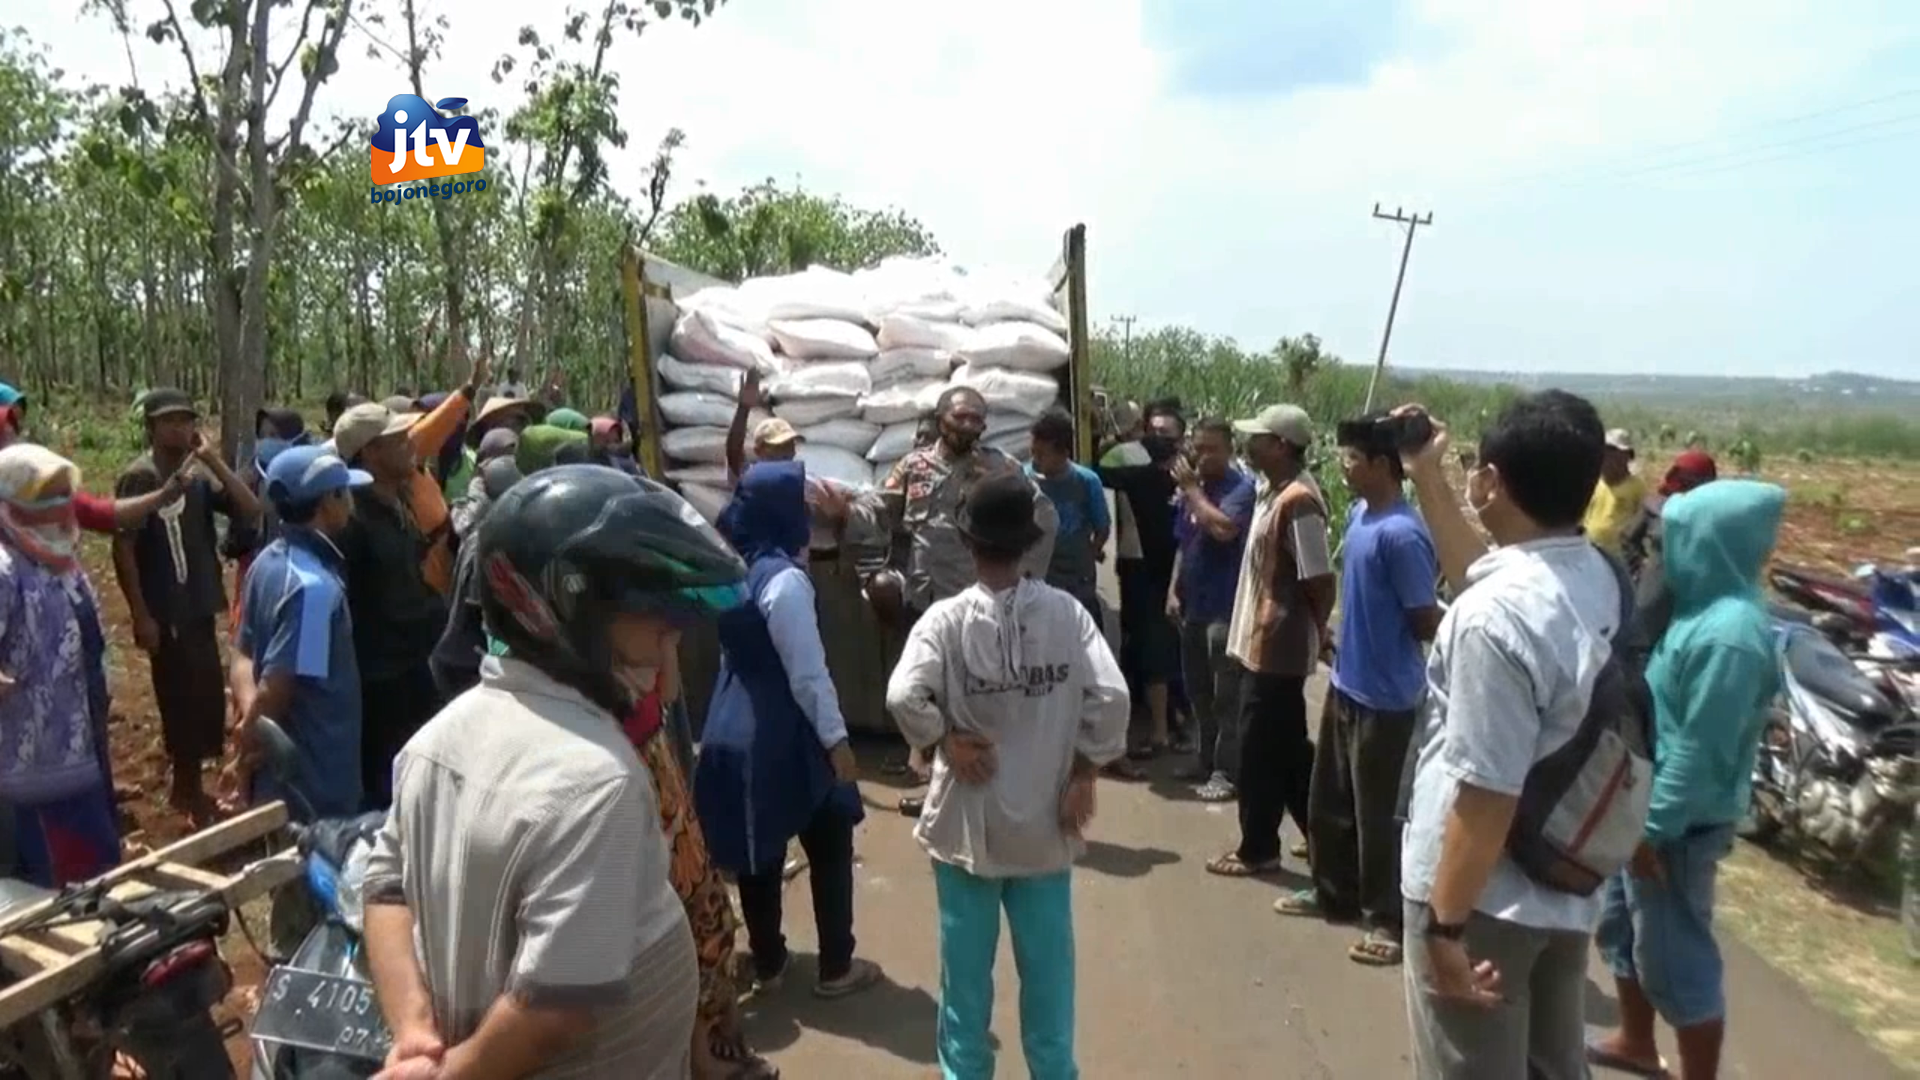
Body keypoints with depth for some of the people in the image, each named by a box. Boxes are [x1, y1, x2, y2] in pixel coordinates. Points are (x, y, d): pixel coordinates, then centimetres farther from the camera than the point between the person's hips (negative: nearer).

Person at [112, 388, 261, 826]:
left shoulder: (198, 476, 8)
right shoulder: (139, 477, -11)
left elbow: (250, 511, -1)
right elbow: (123, 549, -14)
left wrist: (214, 461, -8)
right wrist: (141, 616, -16)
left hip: (200, 608, 7)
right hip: (166, 613, -7)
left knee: (206, 698, 13)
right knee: (183, 701, 0)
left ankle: (187, 786, 28)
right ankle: (189, 791, 13)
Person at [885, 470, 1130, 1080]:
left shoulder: (947, 618, -13)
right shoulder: (1066, 611, -8)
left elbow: (903, 696, -26)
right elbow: (1111, 697, -14)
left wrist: (945, 741, -10)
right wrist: (1083, 772, -4)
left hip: (969, 817, -1)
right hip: (1046, 817, 2)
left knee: (968, 961, 15)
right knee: (1047, 961, 16)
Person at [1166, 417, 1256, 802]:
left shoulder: (1241, 487, -10)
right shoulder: (1194, 489, 12)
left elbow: (1223, 528, -28)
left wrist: (1191, 489, -17)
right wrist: (1174, 591, 11)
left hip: (1227, 609, -8)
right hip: (1194, 607, 8)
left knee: (1227, 696, -3)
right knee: (1199, 692, 16)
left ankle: (1227, 772, 3)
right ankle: (1206, 760, 28)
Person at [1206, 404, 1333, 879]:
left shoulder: (1298, 501, -21)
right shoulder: (1272, 490, 9)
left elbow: (1321, 582, -21)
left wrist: (1313, 635, -8)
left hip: (1277, 647, -9)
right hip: (1267, 642, 10)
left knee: (1260, 750, 3)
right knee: (1287, 748, 18)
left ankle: (1258, 849, 18)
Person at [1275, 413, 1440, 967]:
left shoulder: (1401, 533, -22)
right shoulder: (1359, 514, 5)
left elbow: (1426, 622, -17)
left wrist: (1386, 648, 0)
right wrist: (1347, 640, 7)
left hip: (1384, 696, -9)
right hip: (1345, 682, 9)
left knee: (1376, 813, 5)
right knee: (1328, 799, 20)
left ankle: (1388, 919, 21)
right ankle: (1334, 891, 38)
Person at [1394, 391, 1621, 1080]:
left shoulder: (1496, 617, -28)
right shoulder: (1598, 579, 0)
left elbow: (1487, 791, -27)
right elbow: (1481, 575, 20)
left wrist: (1446, 926, -19)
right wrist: (1426, 479, 20)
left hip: (1483, 897, -8)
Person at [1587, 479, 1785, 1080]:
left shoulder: (1728, 635, -26)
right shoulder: (1704, 609, 4)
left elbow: (1700, 753, -25)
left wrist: (1656, 829, -19)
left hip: (1676, 824, -10)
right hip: (1642, 808, 10)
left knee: (1673, 959, 5)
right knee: (1622, 928, 24)